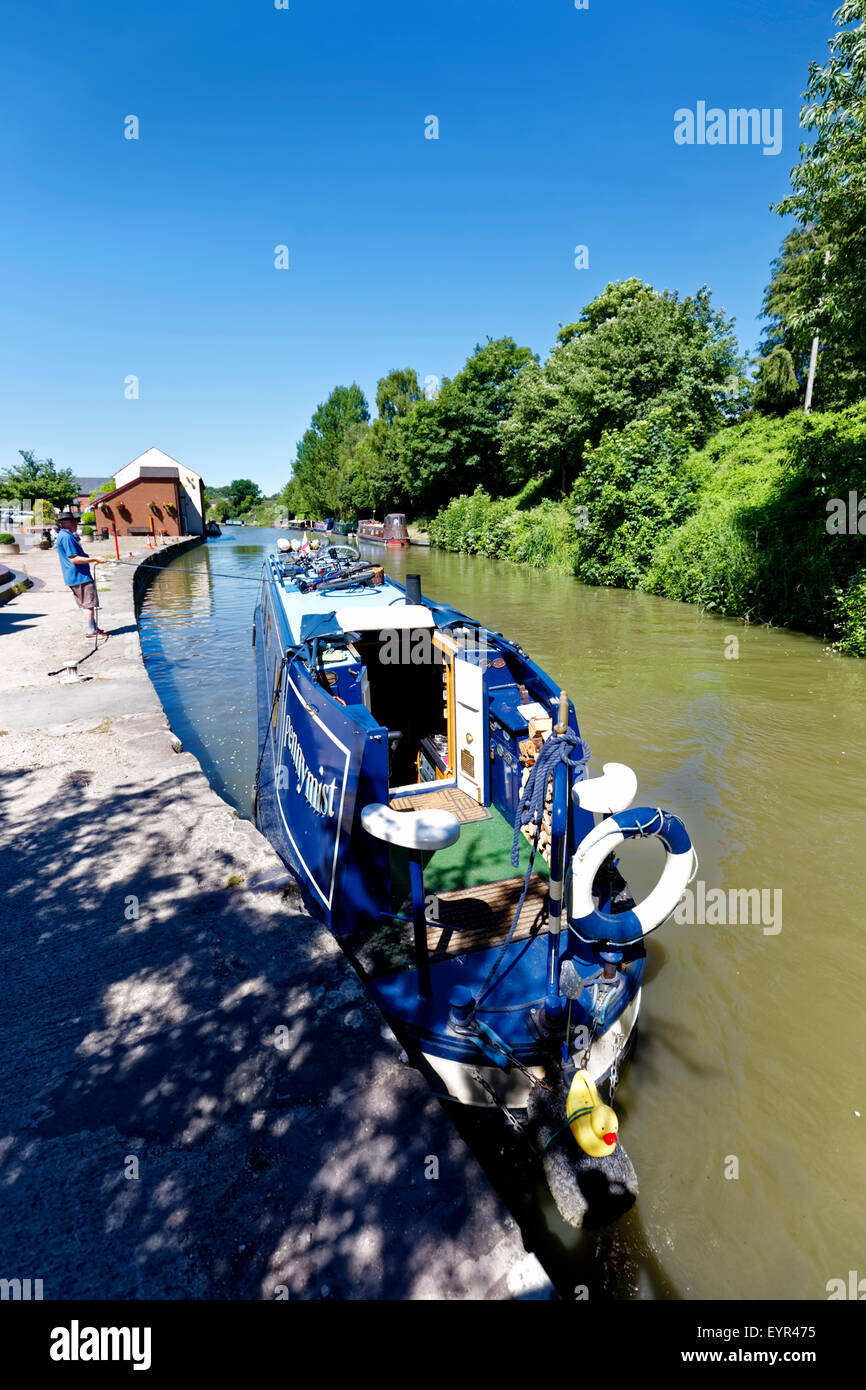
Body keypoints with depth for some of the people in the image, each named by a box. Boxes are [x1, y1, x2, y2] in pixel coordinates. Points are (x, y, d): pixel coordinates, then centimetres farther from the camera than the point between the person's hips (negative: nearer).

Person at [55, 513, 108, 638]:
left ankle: (93, 628, 21)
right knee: (89, 603, -7)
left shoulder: (66, 535, 17)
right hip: (79, 576, -11)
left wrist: (91, 557, 20)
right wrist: (94, 559, -19)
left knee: (86, 604, 15)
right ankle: (91, 631, -5)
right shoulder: (66, 537, -16)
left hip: (74, 576, 11)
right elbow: (74, 559, -22)